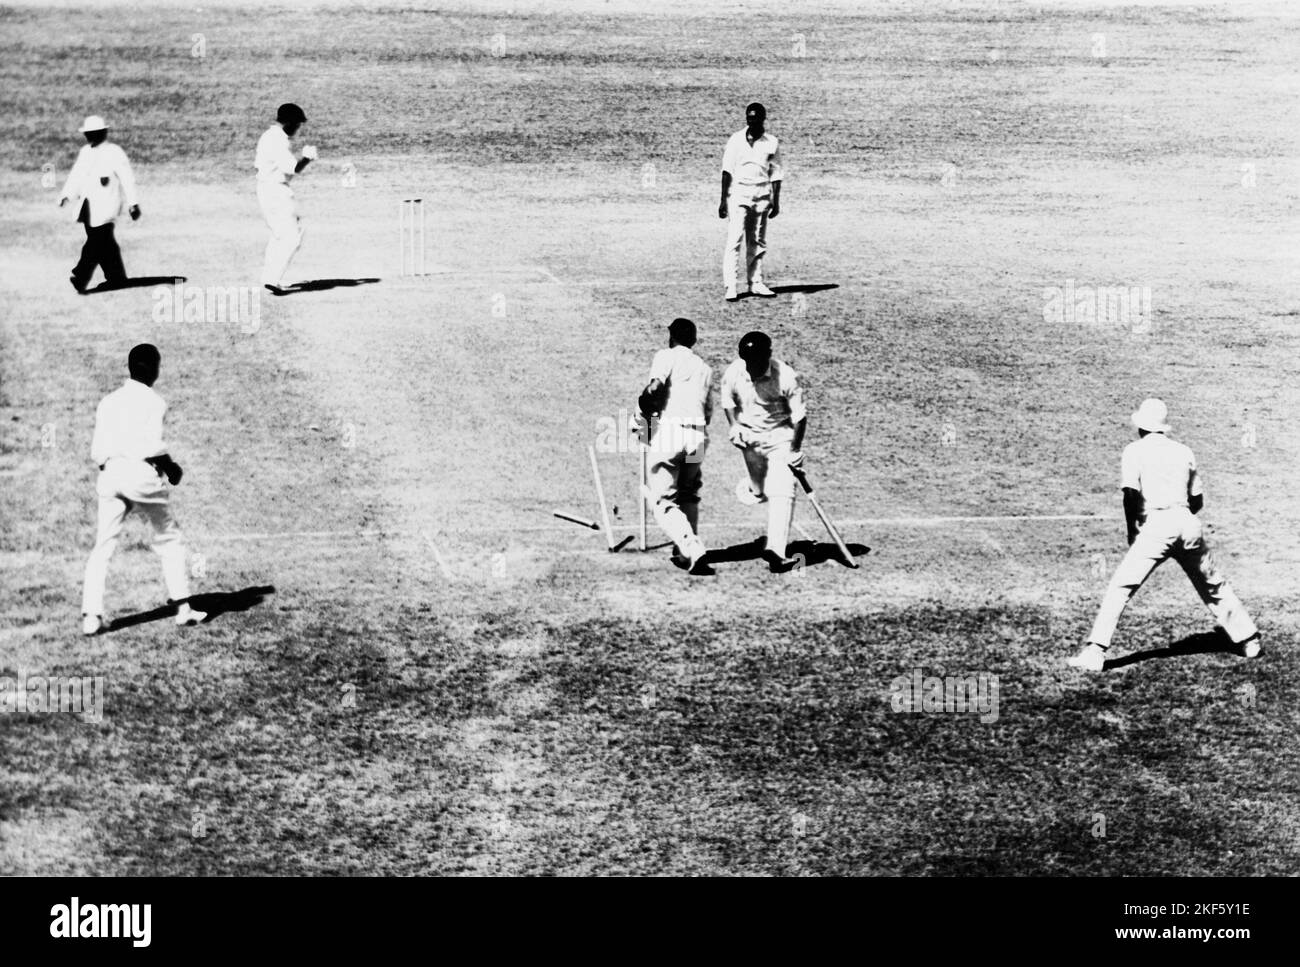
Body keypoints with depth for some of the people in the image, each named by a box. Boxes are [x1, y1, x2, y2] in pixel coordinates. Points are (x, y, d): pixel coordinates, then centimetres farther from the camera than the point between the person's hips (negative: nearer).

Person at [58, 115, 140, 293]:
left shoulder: (115, 153, -8)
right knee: (105, 242, 11)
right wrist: (67, 195, 4)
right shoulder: (85, 152, 13)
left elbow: (127, 179, -8)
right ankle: (117, 277, 19)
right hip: (89, 205, 7)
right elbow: (76, 176, 16)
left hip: (105, 205, -7)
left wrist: (133, 203, -10)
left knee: (96, 242, -12)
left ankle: (81, 278, -17)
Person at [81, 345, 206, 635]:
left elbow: (96, 450, 10)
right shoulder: (152, 401, -3)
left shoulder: (108, 401, 13)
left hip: (110, 473, 4)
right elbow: (152, 445, -12)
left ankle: (91, 615, -9)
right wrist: (171, 467, 4)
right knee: (169, 539, 11)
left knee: (103, 546, 2)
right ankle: (183, 607, 10)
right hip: (141, 471, -4)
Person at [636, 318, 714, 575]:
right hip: (698, 435, 5)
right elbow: (708, 413, 18)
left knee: (664, 501, -3)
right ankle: (684, 553, 23)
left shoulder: (667, 356, 3)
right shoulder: (705, 368, 20)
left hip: (668, 431, -5)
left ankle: (694, 551, -21)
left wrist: (645, 411, 1)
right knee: (688, 497, 24)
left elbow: (655, 387, -15)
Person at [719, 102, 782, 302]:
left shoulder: (772, 144, 6)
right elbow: (727, 171, 2)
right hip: (738, 193, -2)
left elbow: (776, 174, 9)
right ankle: (730, 286, -13)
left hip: (762, 195, 2)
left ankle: (755, 282, 14)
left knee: (758, 242, 6)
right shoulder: (736, 140, 2)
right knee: (734, 240, -10)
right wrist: (723, 199, -3)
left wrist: (776, 201, 4)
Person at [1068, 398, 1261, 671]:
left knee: (1120, 588, -6)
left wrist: (1132, 531, 2)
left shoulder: (1135, 450, 6)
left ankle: (1095, 651, -17)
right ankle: (1247, 639, 28)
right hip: (1188, 523, 5)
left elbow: (1131, 493, -8)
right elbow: (1198, 500, 19)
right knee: (1213, 586, 21)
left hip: (1156, 525, -5)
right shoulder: (1184, 451, 18)